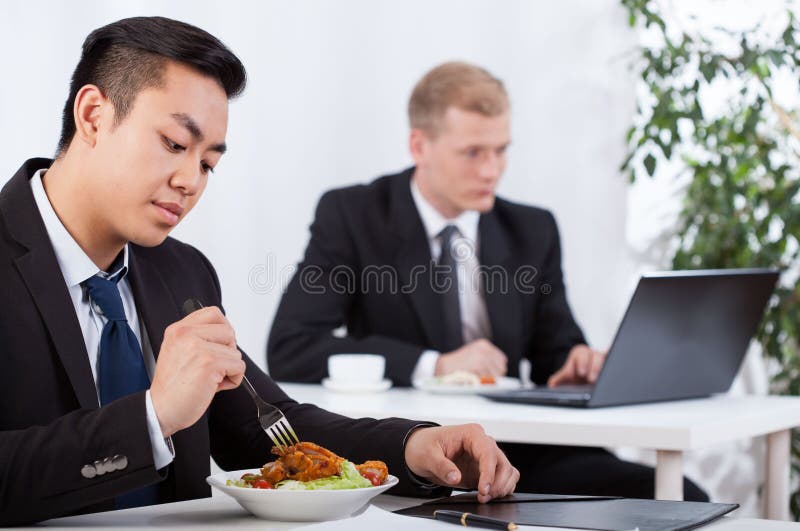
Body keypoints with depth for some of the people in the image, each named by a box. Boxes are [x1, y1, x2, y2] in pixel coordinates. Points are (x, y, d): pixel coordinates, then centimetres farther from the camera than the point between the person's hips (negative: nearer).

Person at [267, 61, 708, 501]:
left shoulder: (532, 231, 10)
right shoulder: (350, 216, -2)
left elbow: (555, 359, 15)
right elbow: (288, 350, -13)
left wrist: (578, 366, -11)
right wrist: (432, 365, -22)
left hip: (514, 452, 4)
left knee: (681, 500, -20)